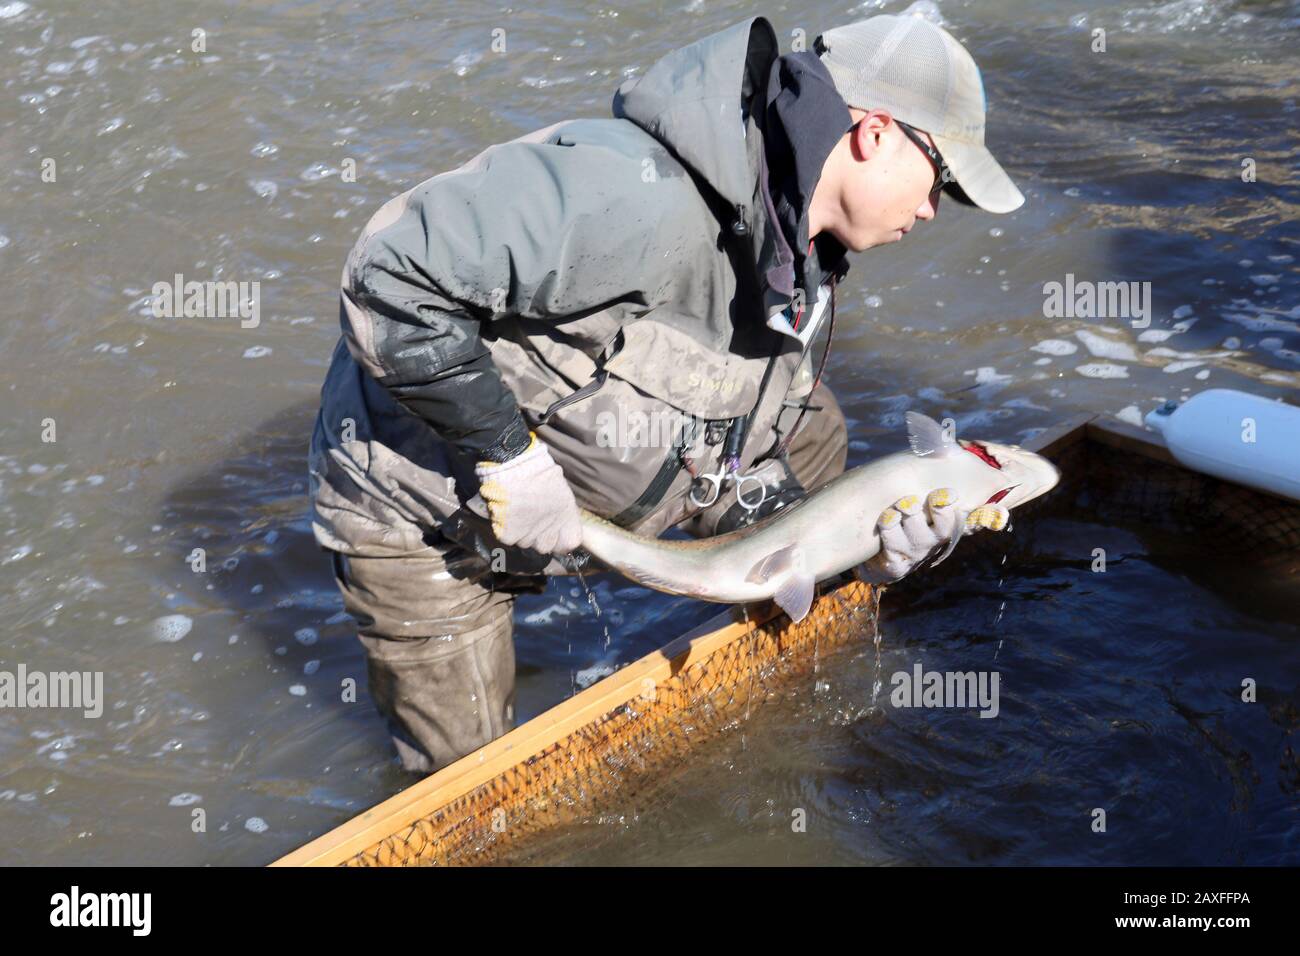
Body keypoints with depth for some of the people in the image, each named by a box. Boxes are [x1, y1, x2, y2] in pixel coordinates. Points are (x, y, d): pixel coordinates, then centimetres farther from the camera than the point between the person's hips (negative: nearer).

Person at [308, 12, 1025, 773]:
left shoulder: (804, 277, -4)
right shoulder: (644, 196, -36)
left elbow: (742, 481, 0)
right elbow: (393, 274, -38)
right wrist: (508, 452, -32)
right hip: (421, 510, -7)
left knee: (806, 430, -1)